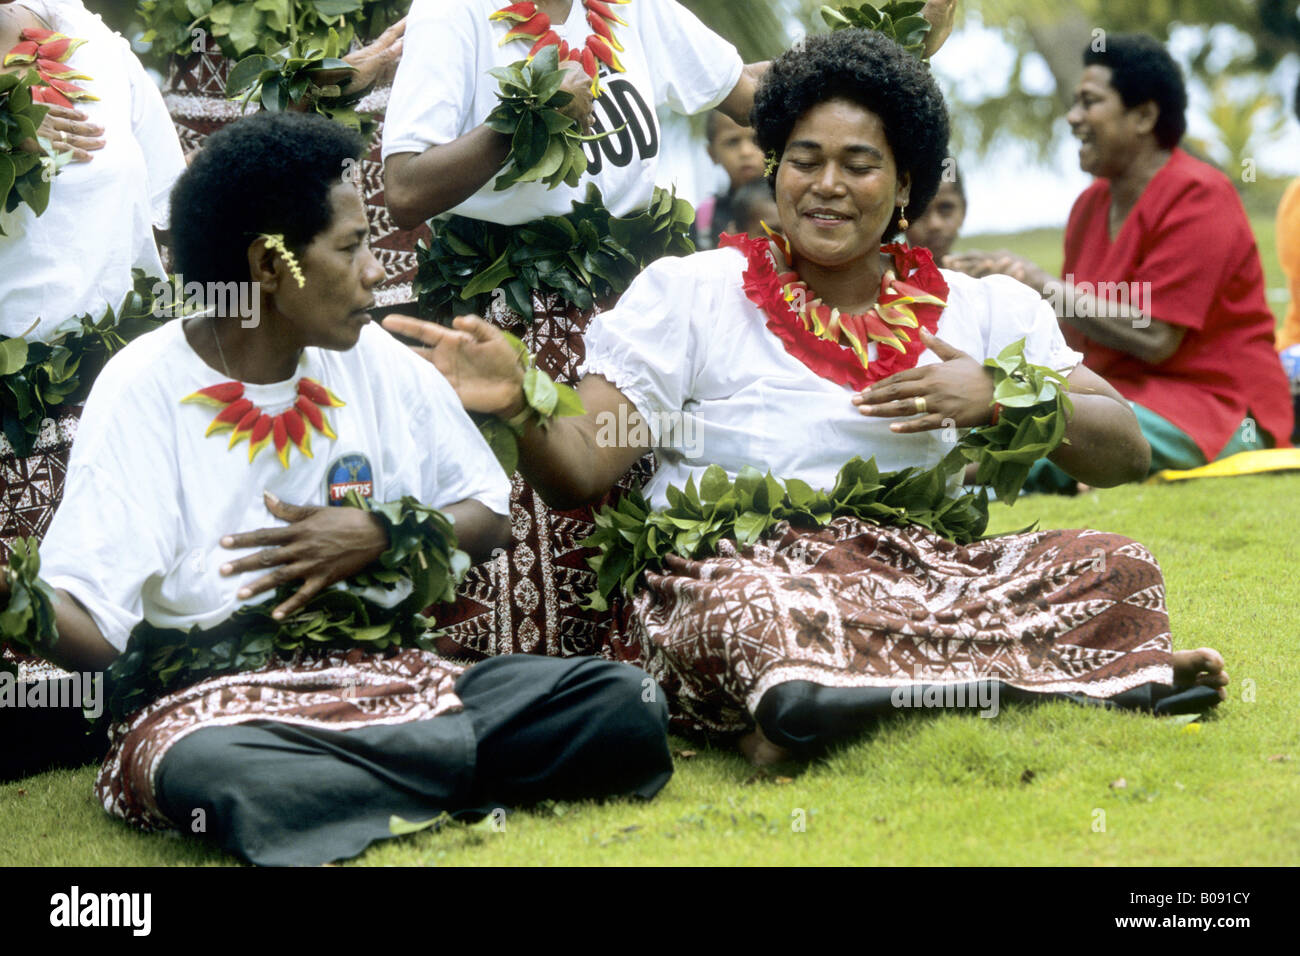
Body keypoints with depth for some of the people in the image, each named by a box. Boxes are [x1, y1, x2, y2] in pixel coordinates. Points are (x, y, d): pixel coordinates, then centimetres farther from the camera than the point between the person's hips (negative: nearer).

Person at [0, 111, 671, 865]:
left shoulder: (374, 361, 8)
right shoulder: (146, 389, -7)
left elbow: (488, 515, 15)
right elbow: (92, 627, -14)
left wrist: (381, 536, -5)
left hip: (389, 679, 4)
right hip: (211, 706, -3)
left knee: (625, 700, -18)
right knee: (208, 773, -42)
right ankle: (506, 758, -22)